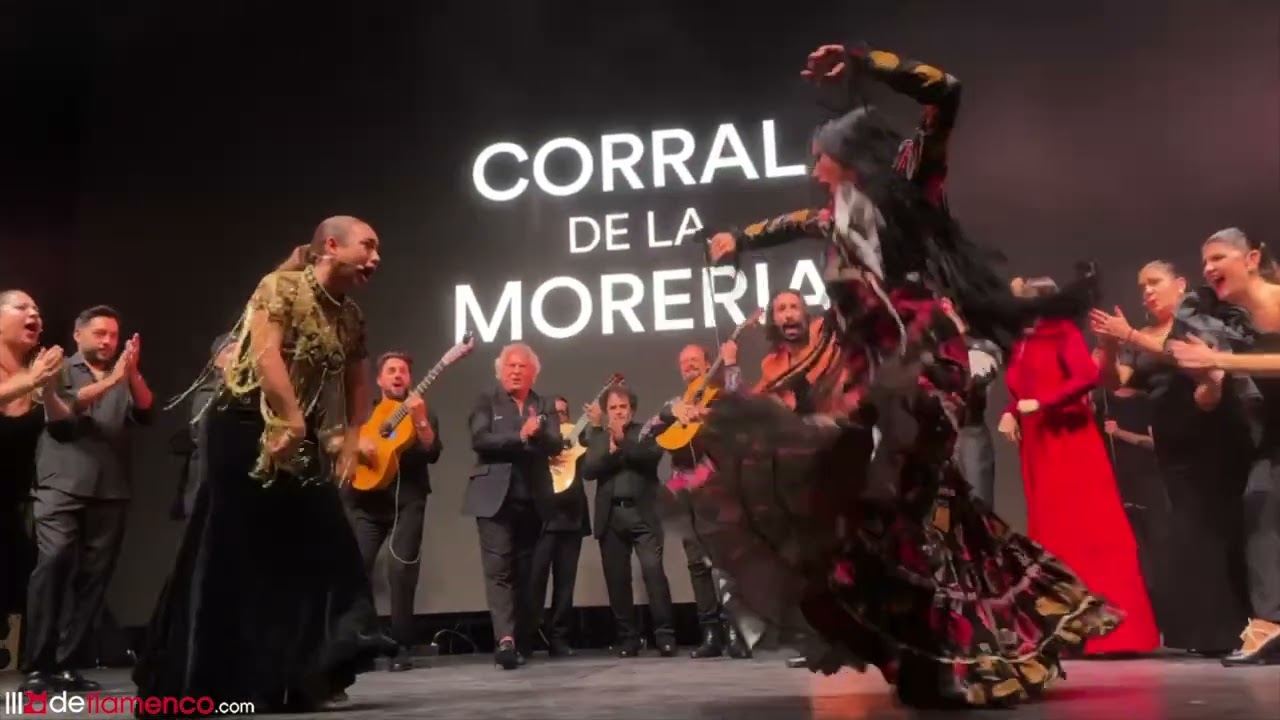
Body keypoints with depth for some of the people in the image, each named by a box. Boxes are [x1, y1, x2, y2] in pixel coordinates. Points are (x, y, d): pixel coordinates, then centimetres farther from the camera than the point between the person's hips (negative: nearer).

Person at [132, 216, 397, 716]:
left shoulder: (352, 317, 12)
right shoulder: (282, 286, -10)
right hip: (246, 430, -8)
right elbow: (266, 353, -22)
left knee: (316, 547, 2)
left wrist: (351, 438, 9)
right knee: (231, 555, -3)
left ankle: (295, 676, 10)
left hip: (301, 443, 8)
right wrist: (292, 421, -26)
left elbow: (356, 381, 20)